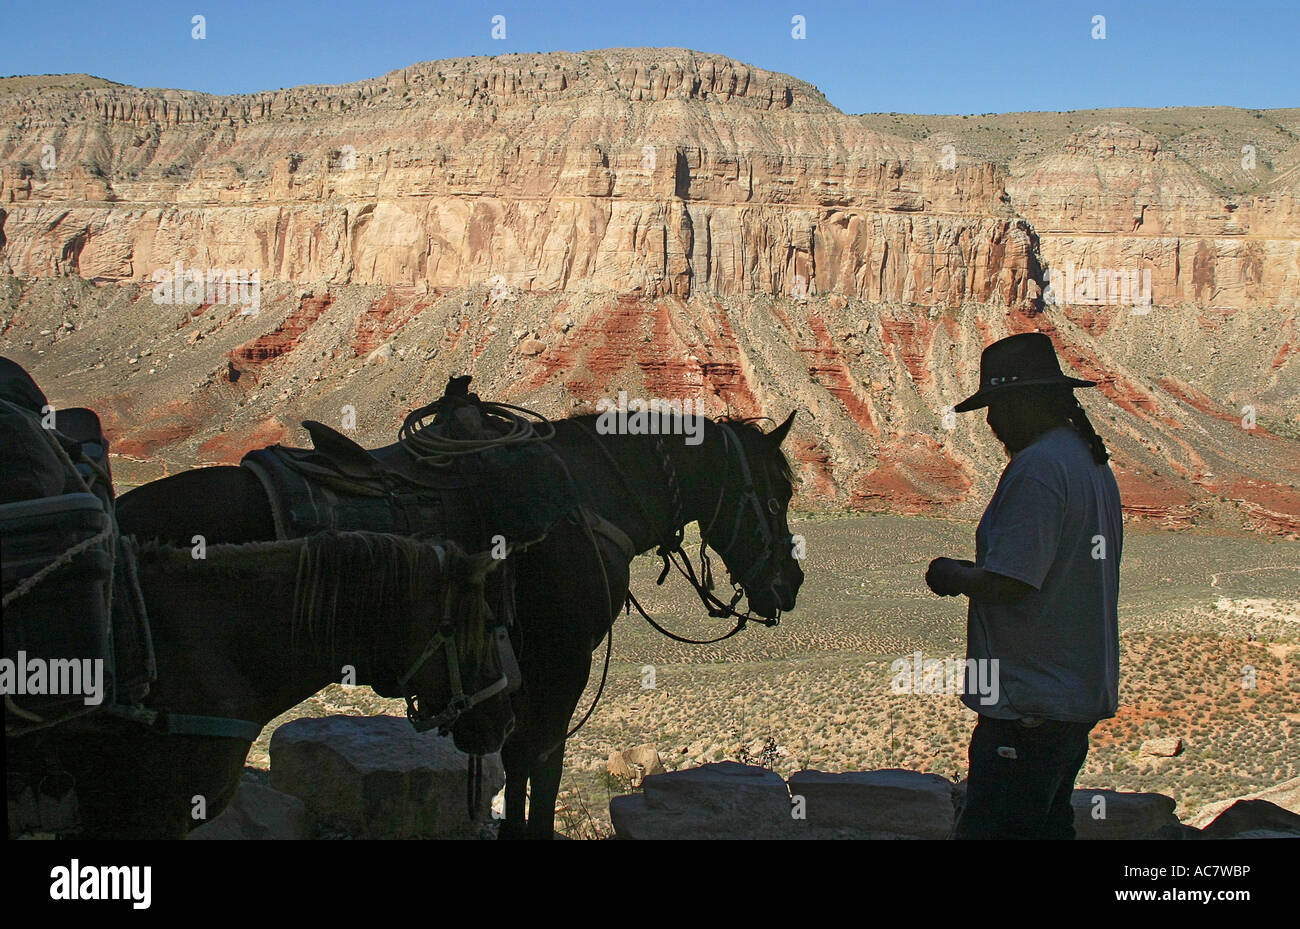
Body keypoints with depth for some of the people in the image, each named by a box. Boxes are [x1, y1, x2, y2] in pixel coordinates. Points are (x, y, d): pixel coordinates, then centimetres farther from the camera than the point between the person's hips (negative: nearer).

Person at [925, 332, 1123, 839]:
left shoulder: (1036, 467, -17)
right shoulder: (1092, 461, 14)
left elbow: (1006, 583, -23)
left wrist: (951, 576, -4)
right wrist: (969, 572, 13)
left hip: (1030, 706, -10)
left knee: (986, 827, -5)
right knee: (1047, 826, 18)